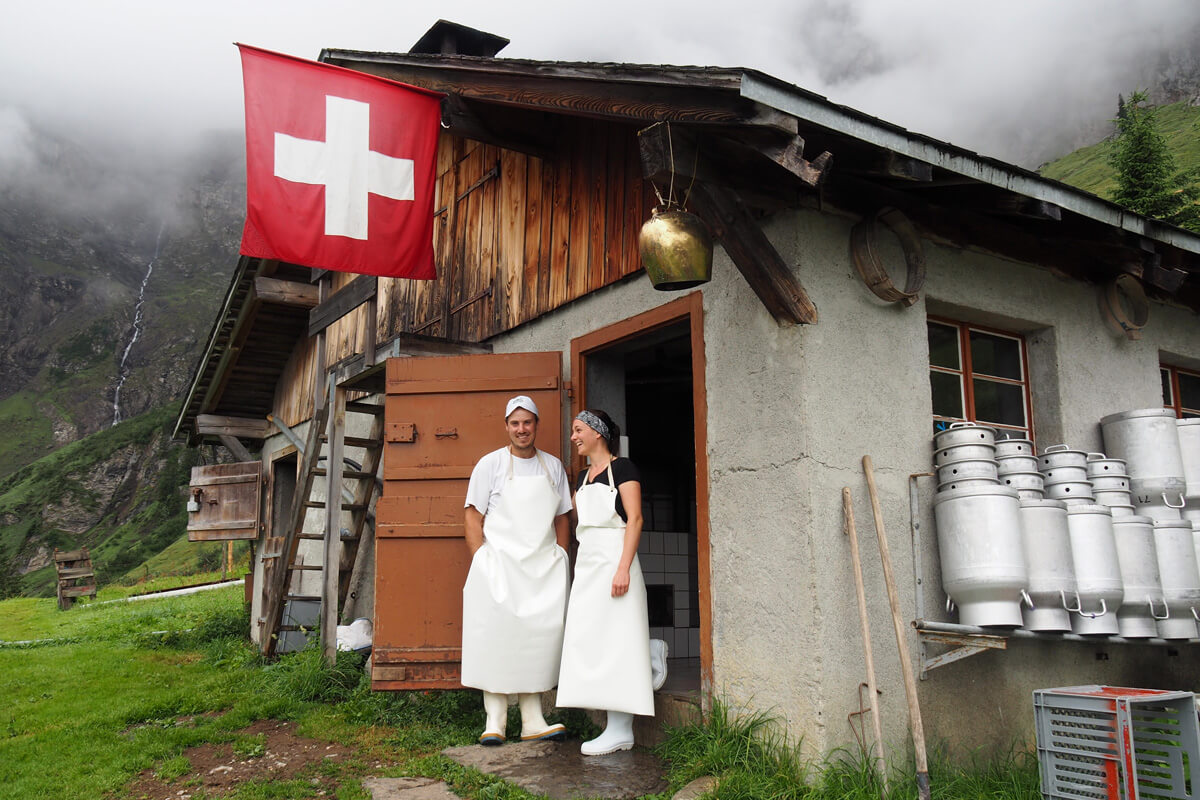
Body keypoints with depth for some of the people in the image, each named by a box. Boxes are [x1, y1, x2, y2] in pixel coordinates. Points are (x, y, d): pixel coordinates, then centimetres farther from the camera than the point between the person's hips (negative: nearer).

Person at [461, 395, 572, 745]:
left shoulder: (553, 466, 13)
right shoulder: (490, 464, 3)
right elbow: (473, 516, 1)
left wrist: (560, 560, 8)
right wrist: (481, 562, -8)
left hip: (544, 565, 3)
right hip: (499, 562, -3)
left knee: (543, 632, -4)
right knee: (495, 634, -6)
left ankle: (533, 720, 3)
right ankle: (494, 720, 2)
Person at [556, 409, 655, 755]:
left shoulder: (622, 468, -5)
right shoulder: (583, 477, 18)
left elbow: (635, 519, -12)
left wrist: (623, 568, -20)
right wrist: (579, 570, 16)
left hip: (613, 561, -8)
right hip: (587, 565, 8)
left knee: (614, 642, -7)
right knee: (590, 643, 5)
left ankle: (621, 731, -2)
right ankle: (615, 728, 16)